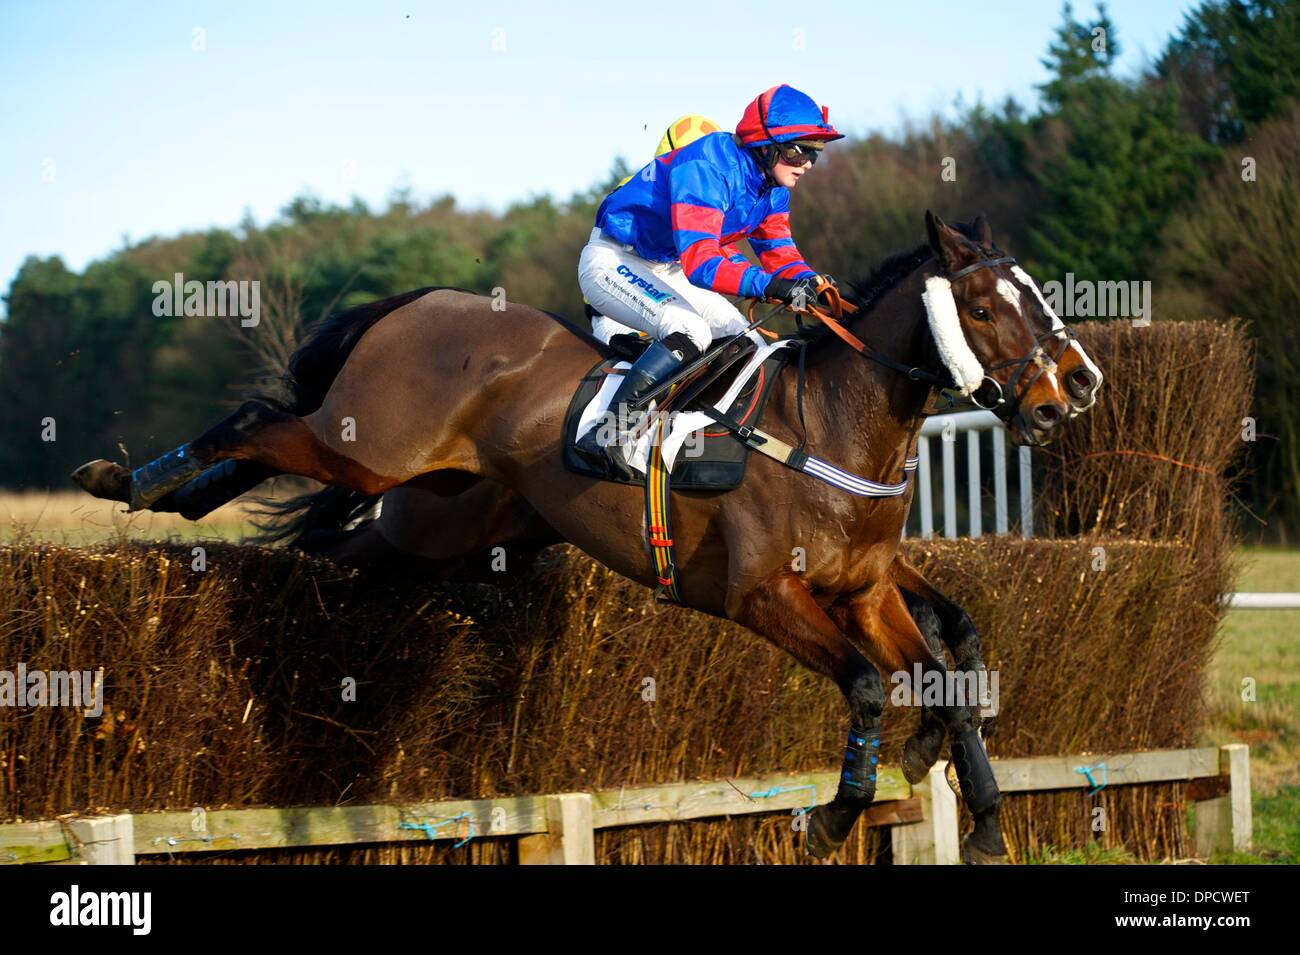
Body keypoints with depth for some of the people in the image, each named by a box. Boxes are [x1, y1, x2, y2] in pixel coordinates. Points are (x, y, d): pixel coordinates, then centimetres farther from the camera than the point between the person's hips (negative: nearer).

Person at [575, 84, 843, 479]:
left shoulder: (772, 184, -2)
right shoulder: (707, 168, -31)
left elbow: (778, 249, 4)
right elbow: (699, 261, -40)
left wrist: (808, 282, -19)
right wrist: (769, 285, -53)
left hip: (665, 271, 10)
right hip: (614, 263, -10)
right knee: (690, 332, -31)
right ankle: (605, 435, -36)